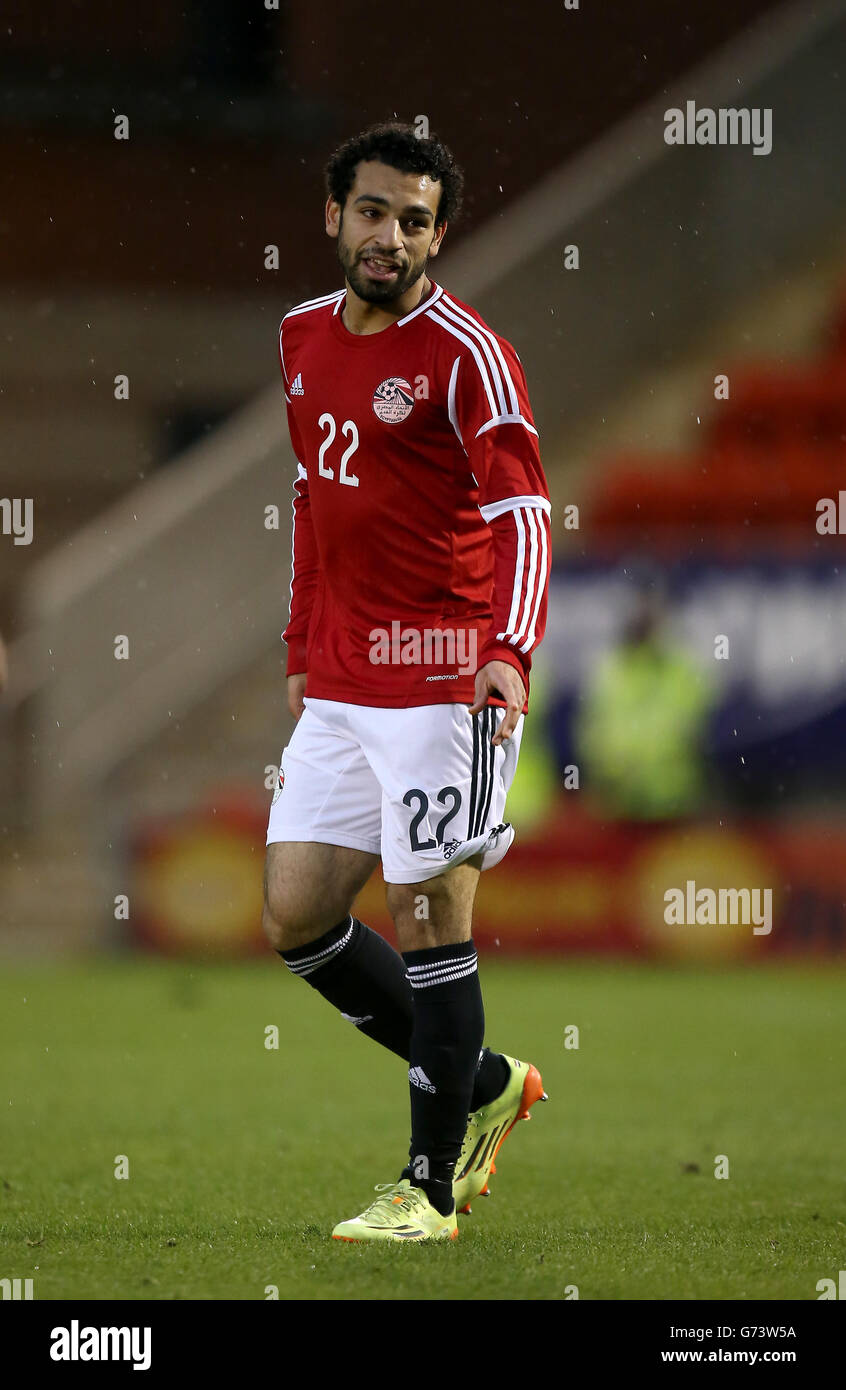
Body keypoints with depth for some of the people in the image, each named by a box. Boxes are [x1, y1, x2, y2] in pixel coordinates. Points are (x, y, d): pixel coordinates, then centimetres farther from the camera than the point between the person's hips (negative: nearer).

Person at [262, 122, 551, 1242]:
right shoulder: (305, 337, 12)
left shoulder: (464, 352, -11)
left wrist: (510, 651, -34)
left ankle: (433, 1188, 5)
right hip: (339, 686, 8)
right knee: (297, 918, 5)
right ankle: (484, 1085, 23)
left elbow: (522, 512, -20)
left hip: (442, 681, -7)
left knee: (430, 921, -5)